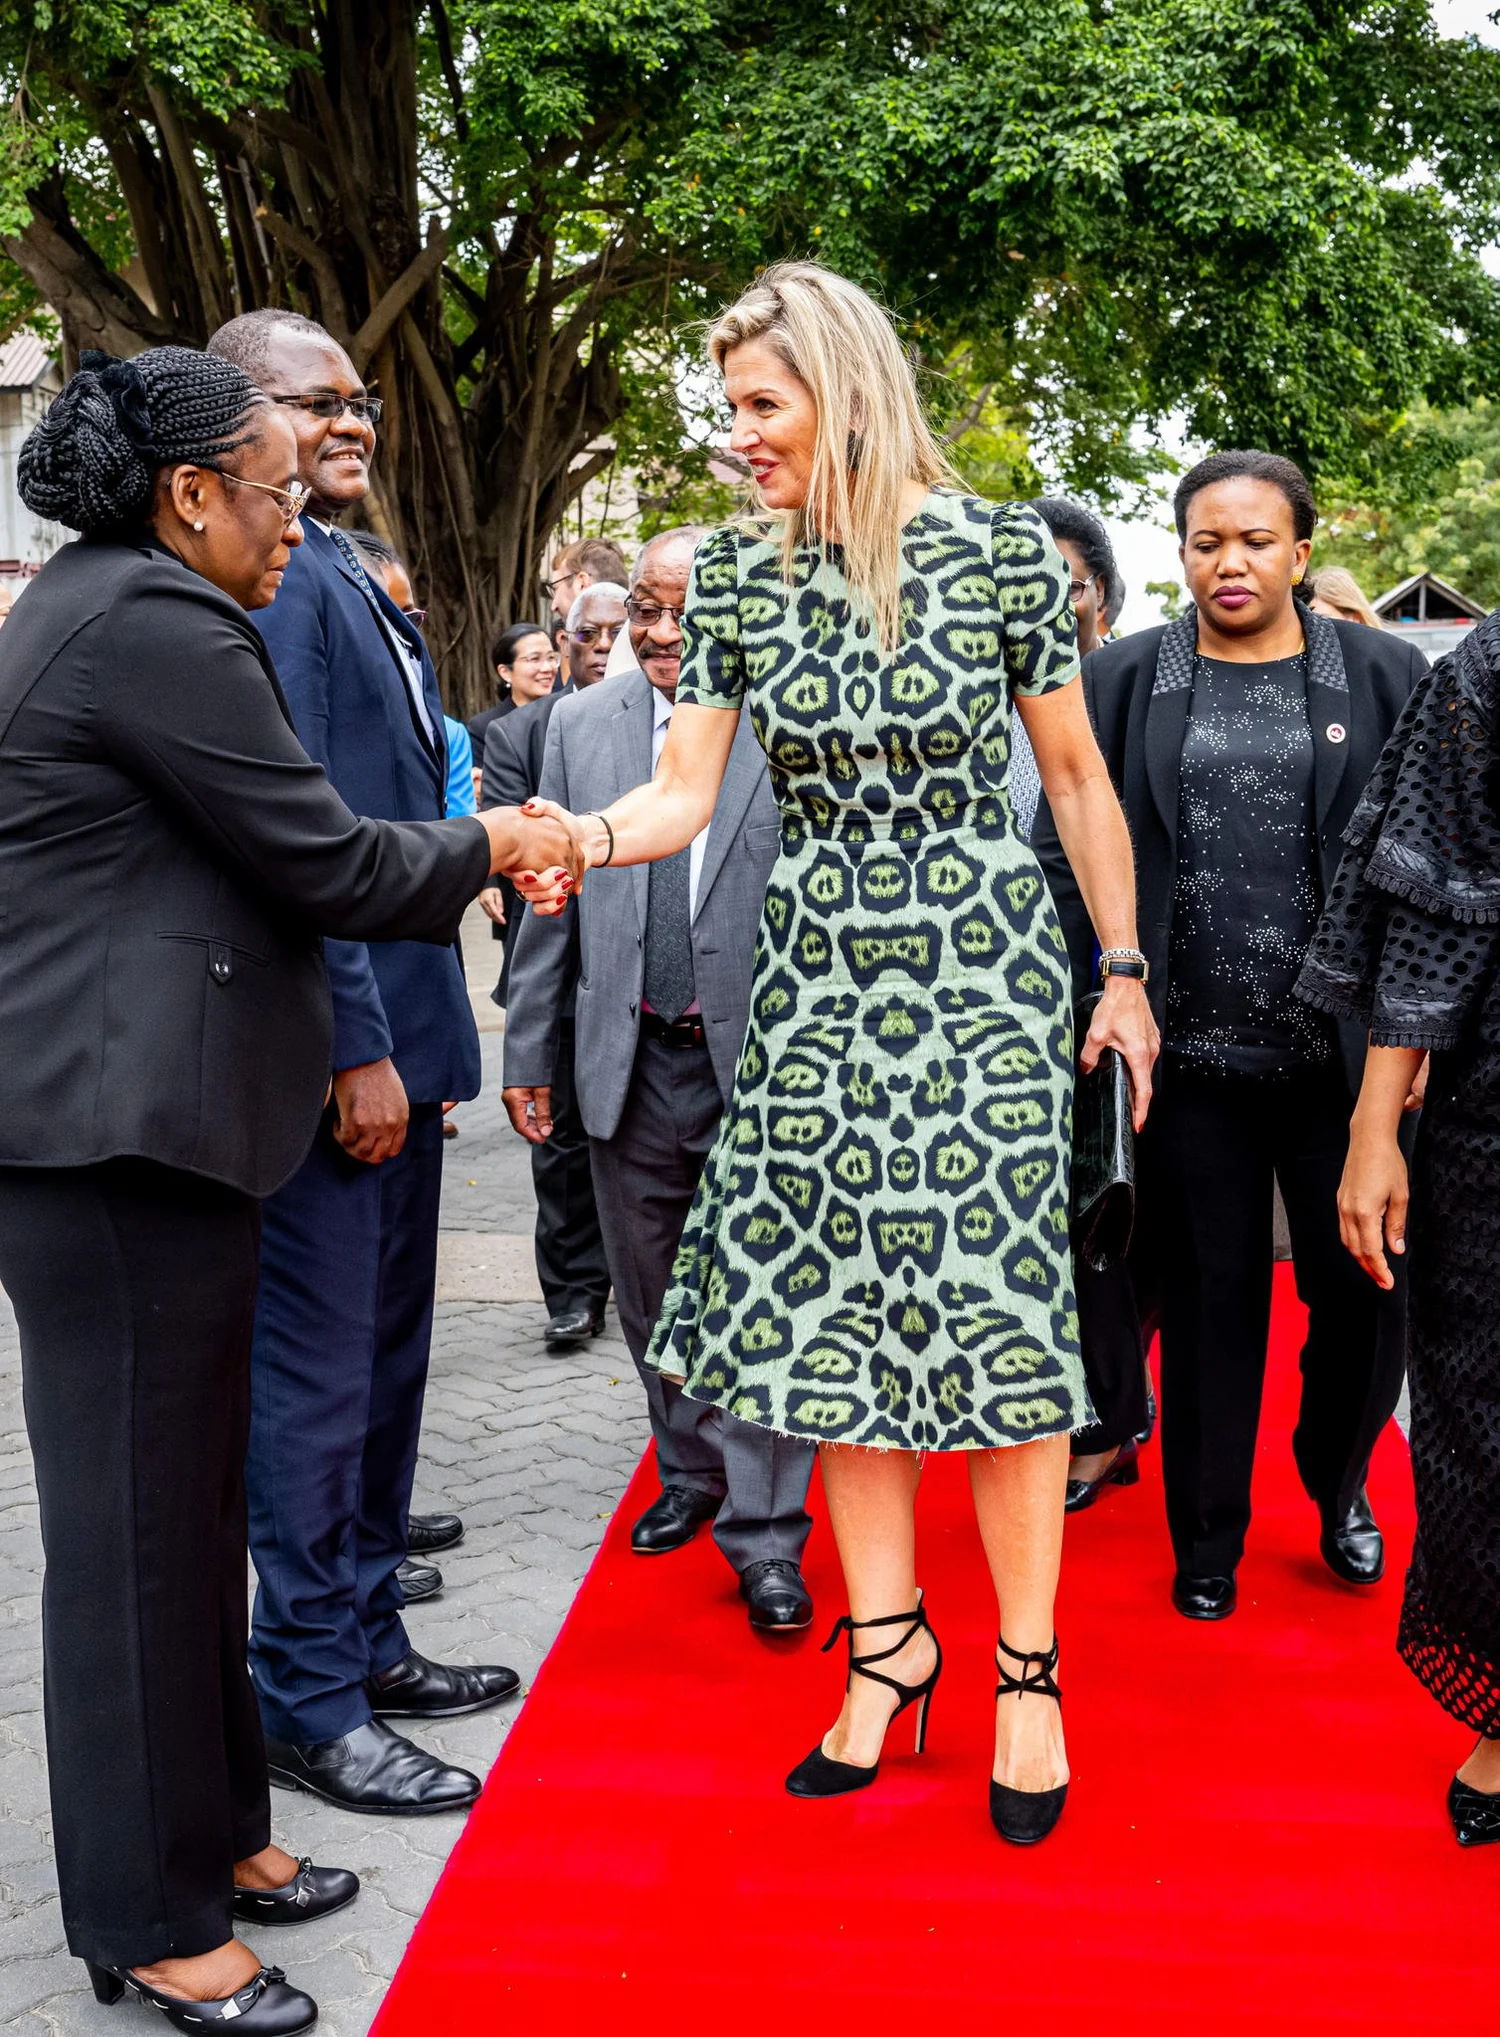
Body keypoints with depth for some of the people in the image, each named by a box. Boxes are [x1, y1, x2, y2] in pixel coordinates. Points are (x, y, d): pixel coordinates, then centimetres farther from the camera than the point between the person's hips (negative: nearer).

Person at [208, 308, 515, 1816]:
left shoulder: (351, 578, 18)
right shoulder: (270, 577, -13)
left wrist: (409, 1039, 16)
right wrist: (357, 1050, -22)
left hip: (392, 1029, 10)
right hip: (333, 1047, -10)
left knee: (384, 1357, 18)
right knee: (318, 1375, -1)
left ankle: (364, 1639, 32)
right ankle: (309, 1705, 12)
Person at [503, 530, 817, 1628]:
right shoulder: (582, 723, 7)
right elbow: (552, 898, 9)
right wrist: (529, 1051, 8)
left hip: (758, 1055, -4)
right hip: (630, 1063, 4)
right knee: (653, 1299, 16)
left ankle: (765, 1536, 9)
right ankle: (690, 1474, 36)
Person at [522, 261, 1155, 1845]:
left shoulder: (1001, 554, -5)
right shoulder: (736, 580, 3)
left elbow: (1077, 780, 2)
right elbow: (686, 790, -1)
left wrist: (1123, 973, 5)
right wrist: (581, 839, -21)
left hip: (981, 965, -3)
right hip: (817, 973, 4)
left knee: (994, 1306, -3)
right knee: (835, 1302, 6)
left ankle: (1026, 1666, 13)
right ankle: (887, 1636, 22)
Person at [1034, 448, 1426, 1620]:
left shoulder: (1383, 677, 4)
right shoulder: (1127, 681, 5)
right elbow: (1065, 845, 3)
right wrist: (1092, 992, -6)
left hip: (1344, 1055, 0)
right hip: (1190, 1053, 0)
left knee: (1366, 1289, 5)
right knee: (1209, 1302, 9)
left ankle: (1338, 1485, 35)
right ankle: (1208, 1544, 26)